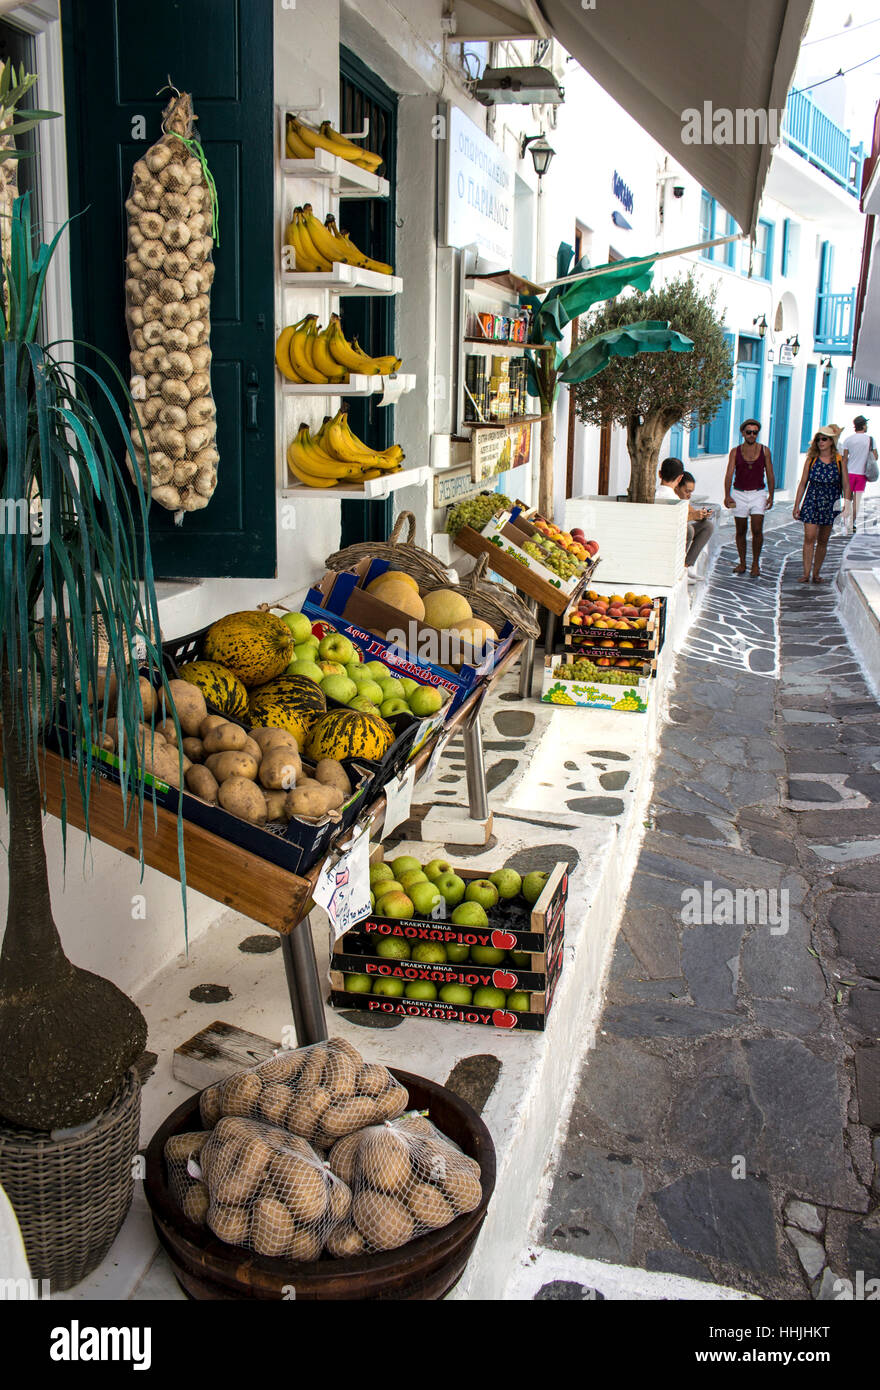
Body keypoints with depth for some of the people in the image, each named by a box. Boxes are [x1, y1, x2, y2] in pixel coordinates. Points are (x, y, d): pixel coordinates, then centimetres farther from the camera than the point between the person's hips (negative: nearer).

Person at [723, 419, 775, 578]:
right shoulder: (735, 452, 1)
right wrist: (727, 496, -17)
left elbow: (770, 475, 7)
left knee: (757, 530, -10)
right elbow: (729, 474, -6)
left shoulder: (764, 450, 3)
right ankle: (742, 563, 16)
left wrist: (771, 496, 0)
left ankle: (755, 563, 3)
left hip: (758, 494, 0)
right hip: (739, 494, 1)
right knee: (741, 531, 4)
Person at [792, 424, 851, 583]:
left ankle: (816, 574, 15)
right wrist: (797, 506, 2)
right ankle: (806, 574, -12)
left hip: (830, 504, 1)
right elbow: (803, 483, 4)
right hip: (812, 502, 0)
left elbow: (846, 486, 1)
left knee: (823, 540, 7)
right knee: (809, 537, -12)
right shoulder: (811, 460, 1)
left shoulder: (839, 461, -1)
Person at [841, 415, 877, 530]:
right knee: (857, 499, 5)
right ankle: (853, 523, 4)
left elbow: (845, 458, -2)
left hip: (850, 472, 0)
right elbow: (875, 457, -1)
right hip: (862, 473, 0)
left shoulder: (848, 439, -3)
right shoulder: (870, 439, -3)